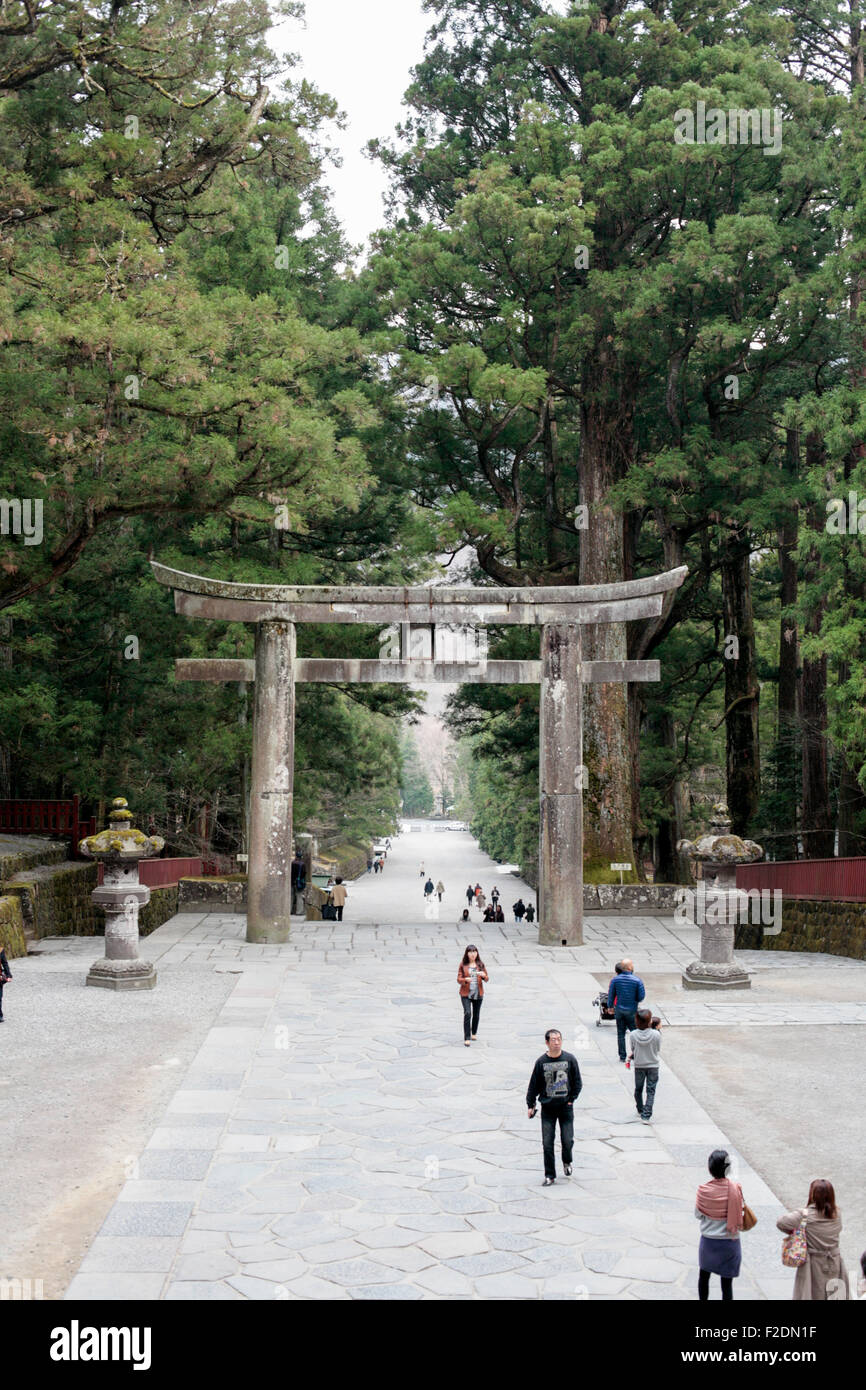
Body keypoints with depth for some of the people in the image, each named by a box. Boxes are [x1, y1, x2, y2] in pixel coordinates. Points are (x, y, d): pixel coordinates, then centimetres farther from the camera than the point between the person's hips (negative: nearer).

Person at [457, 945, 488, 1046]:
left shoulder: (480, 964, 2)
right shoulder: (462, 965, -2)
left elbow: (487, 978, 3)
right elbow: (459, 979, -4)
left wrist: (483, 975, -20)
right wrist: (466, 980, -25)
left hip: (478, 993, 3)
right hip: (466, 993, -2)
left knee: (476, 1015, 13)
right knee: (467, 1013, -16)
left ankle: (474, 1033, 37)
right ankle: (466, 1038, -15)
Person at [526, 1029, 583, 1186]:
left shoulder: (570, 1059, -3)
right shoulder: (541, 1061, -3)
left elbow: (578, 1083, 6)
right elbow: (534, 1085, 5)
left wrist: (571, 1099, -1)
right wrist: (530, 1105, 5)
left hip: (566, 1107, 0)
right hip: (547, 1108, 0)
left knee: (568, 1140, -2)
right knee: (547, 1143, -3)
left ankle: (567, 1162, 30)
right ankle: (550, 1176, 9)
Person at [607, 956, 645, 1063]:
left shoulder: (615, 979, -7)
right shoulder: (637, 980, -15)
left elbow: (611, 995, 0)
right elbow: (641, 996, -10)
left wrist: (610, 1006, 14)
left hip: (619, 1009, 3)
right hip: (632, 1010, -3)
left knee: (621, 1034, 11)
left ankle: (622, 1056, 15)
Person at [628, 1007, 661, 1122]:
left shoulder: (633, 1035, -18)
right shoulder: (656, 1034, -20)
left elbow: (633, 1050, -5)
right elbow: (658, 1049, -5)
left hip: (639, 1066, 2)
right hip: (653, 1066, -2)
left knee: (638, 1089, 22)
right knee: (651, 1091, 7)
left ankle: (640, 1110, 40)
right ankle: (646, 1116, -1)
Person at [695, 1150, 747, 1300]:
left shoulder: (703, 1190, -14)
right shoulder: (735, 1188, -16)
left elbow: (698, 1214, -4)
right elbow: (740, 1213, -8)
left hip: (708, 1241, 1)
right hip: (730, 1242, -1)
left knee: (704, 1275, 23)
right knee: (727, 1282, 6)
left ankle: (703, 1300, 37)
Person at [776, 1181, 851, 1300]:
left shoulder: (806, 1214, -20)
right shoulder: (836, 1214, -8)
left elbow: (781, 1222, -27)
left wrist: (792, 1232, -6)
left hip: (814, 1265, -3)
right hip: (834, 1264, 3)